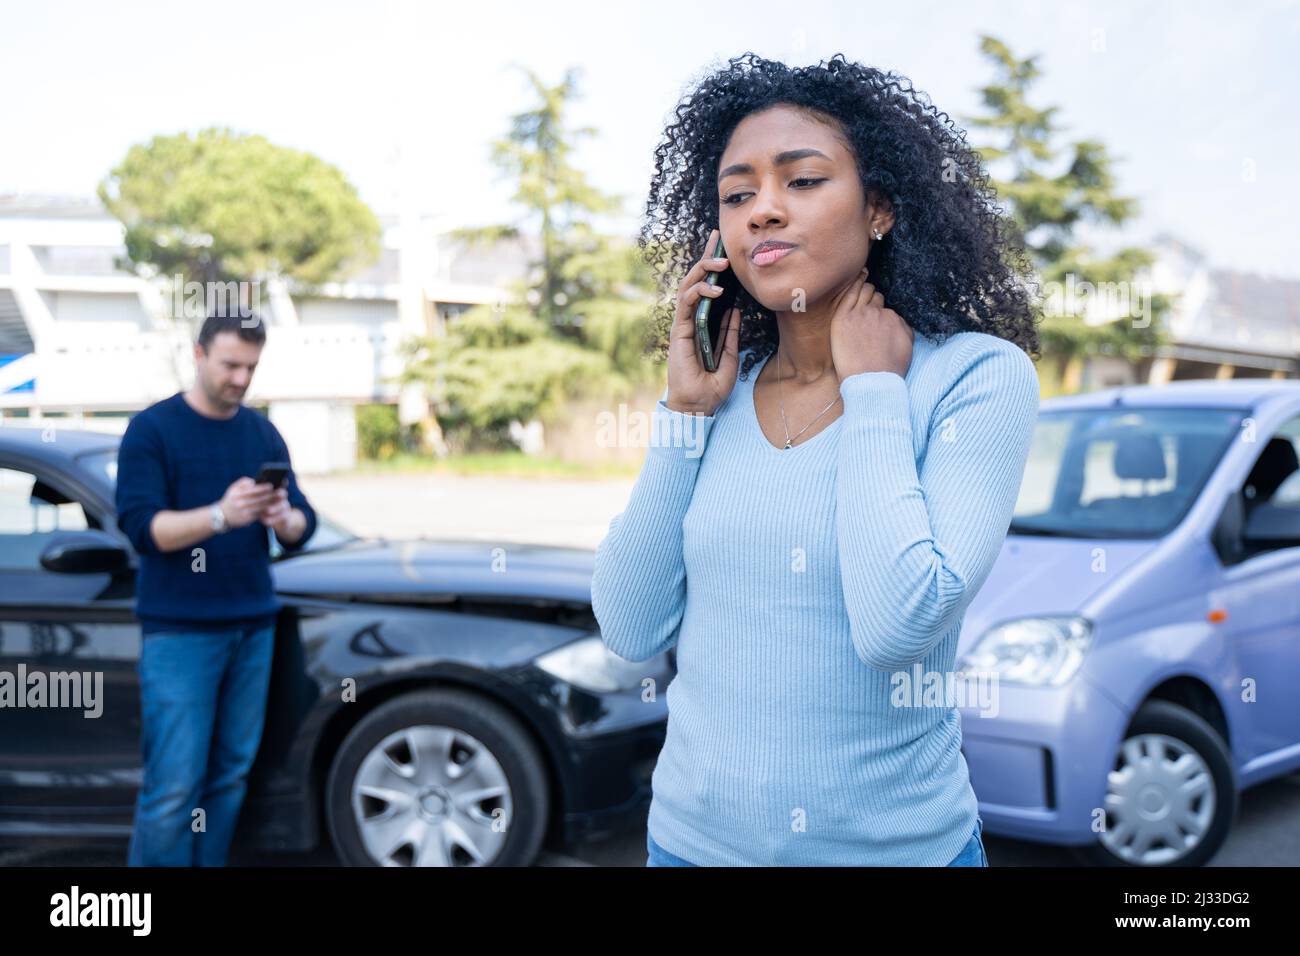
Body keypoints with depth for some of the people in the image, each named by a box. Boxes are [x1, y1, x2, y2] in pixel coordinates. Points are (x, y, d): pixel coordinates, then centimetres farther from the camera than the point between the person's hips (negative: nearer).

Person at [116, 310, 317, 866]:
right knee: (173, 787, -7)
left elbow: (302, 527, 8)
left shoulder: (263, 434, 12)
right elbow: (140, 526, -13)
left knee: (230, 775, 8)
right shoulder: (152, 429, -3)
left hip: (253, 626, 5)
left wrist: (284, 518, -16)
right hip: (179, 631, -5)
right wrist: (220, 515, -28)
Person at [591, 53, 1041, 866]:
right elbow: (631, 631, -6)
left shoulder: (977, 373, -12)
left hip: (898, 840, -3)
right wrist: (685, 413, -9)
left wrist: (871, 388, -16)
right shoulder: (720, 389, -1)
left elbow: (897, 627, -24)